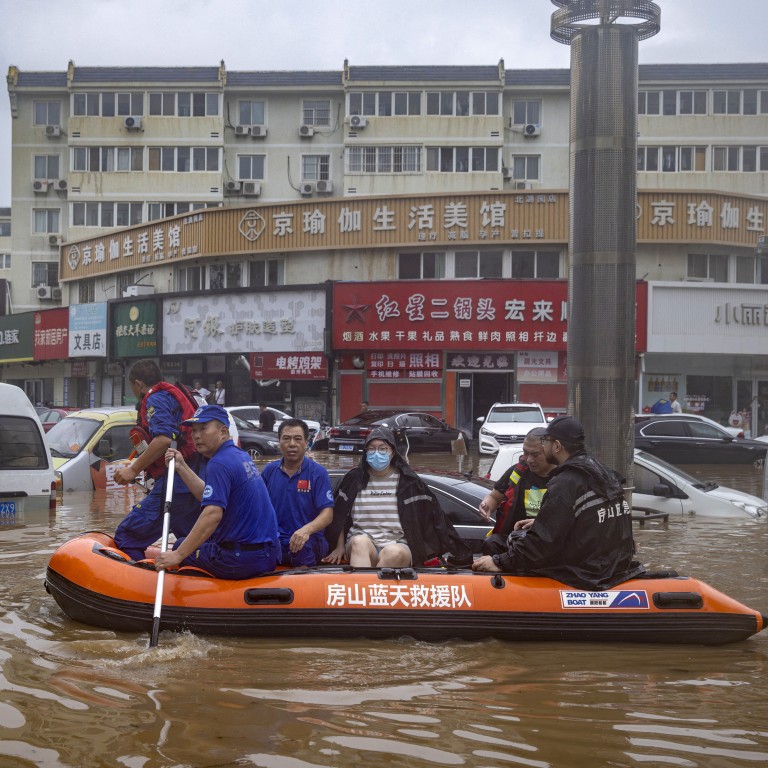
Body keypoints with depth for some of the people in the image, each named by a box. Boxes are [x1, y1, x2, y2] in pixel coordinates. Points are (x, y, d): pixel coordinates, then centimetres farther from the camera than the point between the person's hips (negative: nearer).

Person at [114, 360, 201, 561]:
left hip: (176, 482, -10)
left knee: (127, 536, -13)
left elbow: (164, 439, -22)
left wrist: (134, 470, -19)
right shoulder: (176, 395, 24)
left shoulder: (156, 399, -5)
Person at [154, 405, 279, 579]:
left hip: (240, 561, -9)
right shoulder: (241, 456, 13)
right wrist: (181, 467, 19)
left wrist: (178, 555, -28)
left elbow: (213, 514, -28)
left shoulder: (219, 464, -17)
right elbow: (208, 496, 20)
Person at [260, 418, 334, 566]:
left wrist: (307, 530, -27)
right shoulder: (269, 471, 12)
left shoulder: (318, 472, 1)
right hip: (274, 539, 3)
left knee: (304, 550, -38)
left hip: (309, 541, -3)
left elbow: (327, 513, -6)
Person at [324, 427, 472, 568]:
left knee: (393, 553, -38)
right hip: (360, 544, 1)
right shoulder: (354, 479, 10)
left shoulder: (408, 482, 6)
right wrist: (340, 547, 9)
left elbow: (434, 516, 7)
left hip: (398, 544, 0)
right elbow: (339, 516, 18)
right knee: (360, 542, -37)